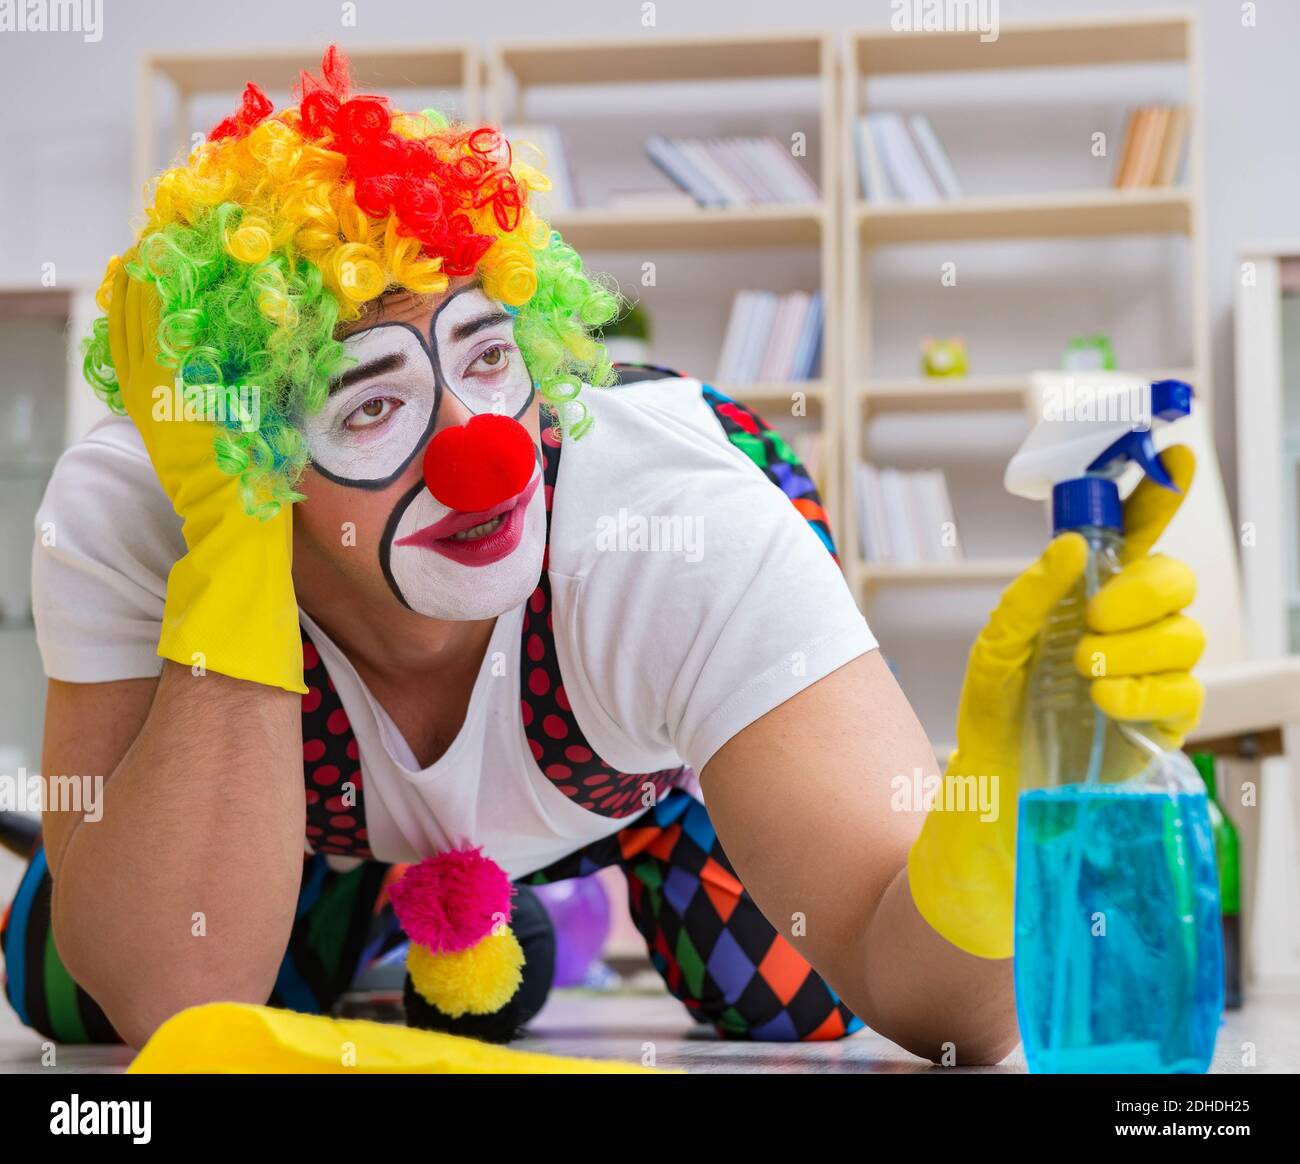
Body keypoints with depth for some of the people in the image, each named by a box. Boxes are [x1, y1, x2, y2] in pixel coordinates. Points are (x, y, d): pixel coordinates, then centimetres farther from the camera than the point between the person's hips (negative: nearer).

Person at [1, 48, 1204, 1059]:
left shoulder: (681, 519, -40)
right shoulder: (126, 516, -36)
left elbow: (938, 1003, -44)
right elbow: (175, 1003, -43)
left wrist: (1008, 783, -69)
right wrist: (228, 542, -50)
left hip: (652, 765, 0)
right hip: (323, 821, 1)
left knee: (811, 1001, -21)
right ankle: (396, 907, 12)